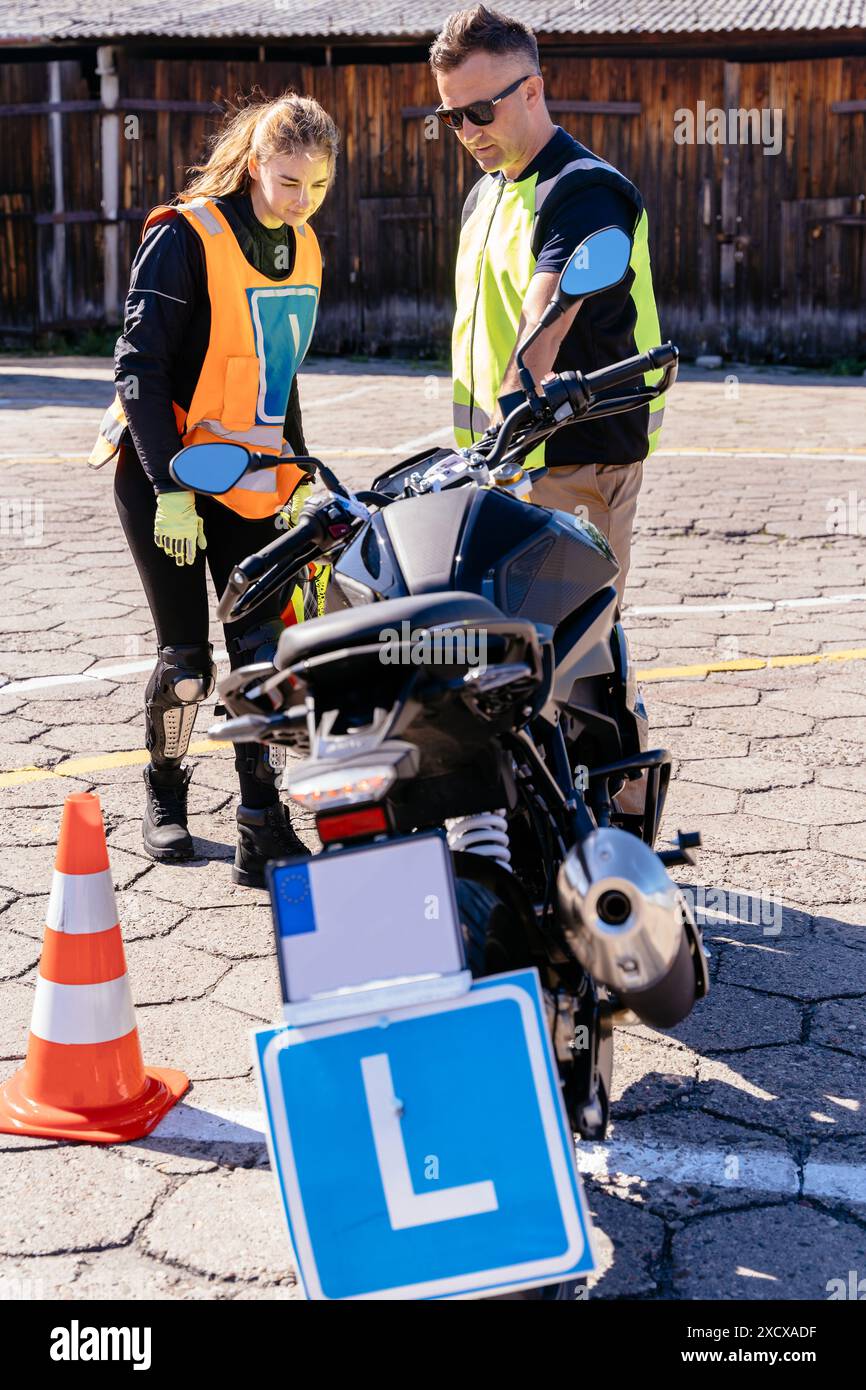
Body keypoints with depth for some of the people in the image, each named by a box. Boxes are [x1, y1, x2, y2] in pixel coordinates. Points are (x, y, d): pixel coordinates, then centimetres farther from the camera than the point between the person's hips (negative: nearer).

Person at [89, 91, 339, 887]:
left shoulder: (303, 248, 8)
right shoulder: (186, 237, -13)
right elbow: (139, 367, -15)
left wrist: (301, 473, 13)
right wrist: (170, 489, -20)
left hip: (253, 484, 5)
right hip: (167, 479, -5)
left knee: (264, 652, -3)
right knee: (186, 657, 0)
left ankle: (263, 830, 1)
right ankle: (165, 792, 25)